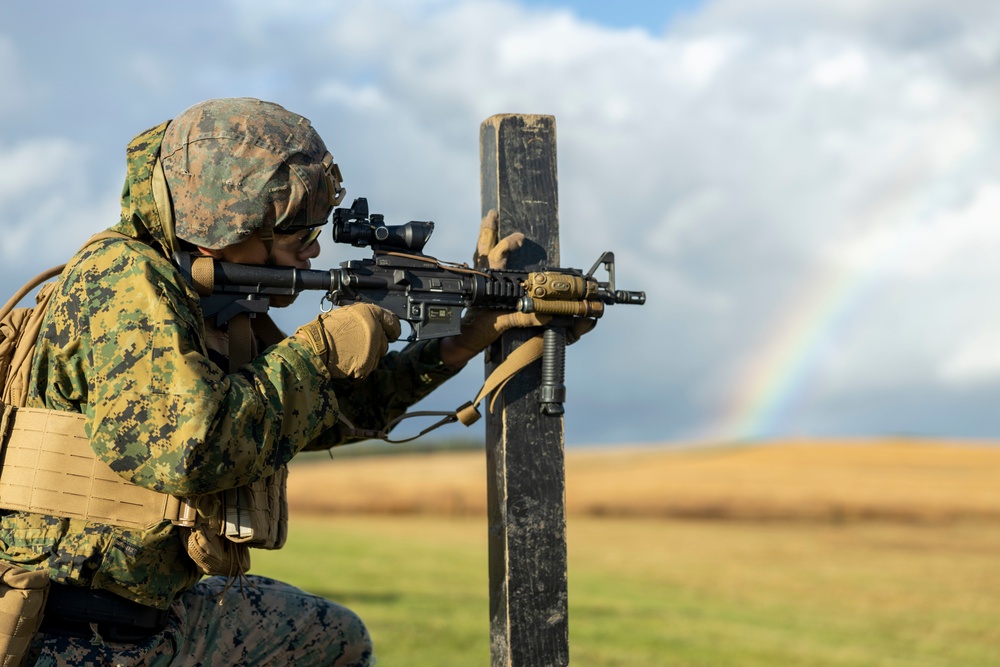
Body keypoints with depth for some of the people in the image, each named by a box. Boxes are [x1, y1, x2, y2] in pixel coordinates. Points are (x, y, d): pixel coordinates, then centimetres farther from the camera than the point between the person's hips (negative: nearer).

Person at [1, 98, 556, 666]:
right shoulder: (124, 280, -18)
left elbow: (330, 411, 18)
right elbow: (190, 452, -31)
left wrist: (467, 338, 13)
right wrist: (321, 352, -19)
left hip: (150, 615, 9)